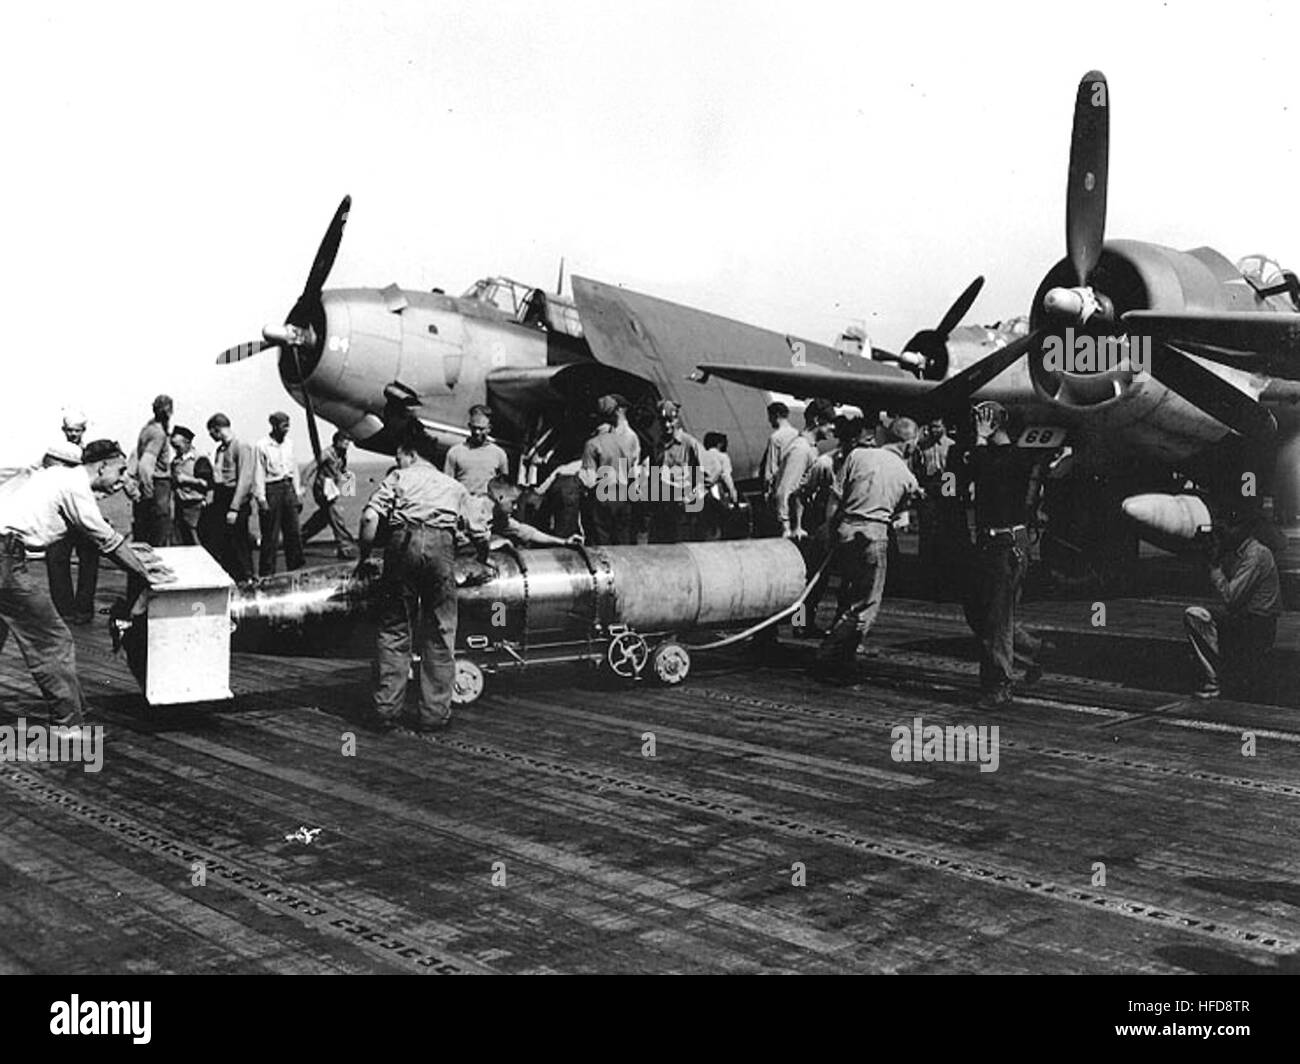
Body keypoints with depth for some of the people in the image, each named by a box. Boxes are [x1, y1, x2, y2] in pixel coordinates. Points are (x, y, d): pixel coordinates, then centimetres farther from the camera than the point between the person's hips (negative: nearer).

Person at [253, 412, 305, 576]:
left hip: (288, 488, 6)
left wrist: (298, 493, 14)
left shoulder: (289, 443, 11)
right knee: (270, 536, -2)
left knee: (294, 533, 4)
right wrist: (261, 499, -12)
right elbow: (258, 474, -8)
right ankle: (267, 573, 5)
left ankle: (296, 569, 12)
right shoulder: (261, 445, -7)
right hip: (271, 490, -6)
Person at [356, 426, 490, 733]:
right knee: (439, 633, 7)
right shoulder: (454, 486, 29)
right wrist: (483, 563, 40)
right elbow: (480, 533, 21)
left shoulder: (397, 478, 21)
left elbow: (370, 518, 4)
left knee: (393, 628, 7)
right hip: (441, 545, 1)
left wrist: (364, 558, 15)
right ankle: (435, 714, 7)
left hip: (403, 541, -1)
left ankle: (386, 709, 7)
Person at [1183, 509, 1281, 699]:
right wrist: (1215, 561, 3)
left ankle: (1214, 680, -10)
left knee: (1192, 615, -15)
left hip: (1255, 629, -10)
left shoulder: (1256, 555, -18)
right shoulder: (1240, 552, 12)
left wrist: (1214, 564, -15)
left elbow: (1229, 598, -24)